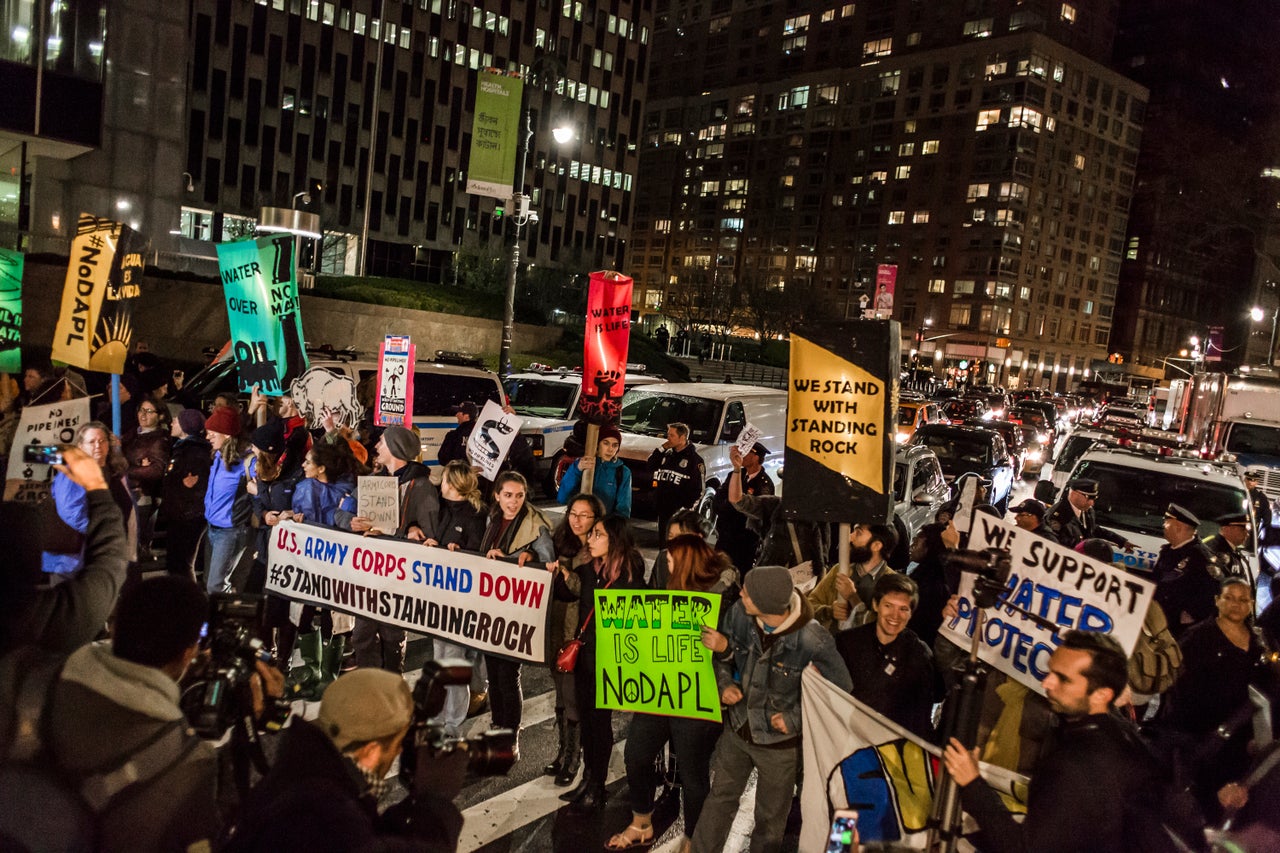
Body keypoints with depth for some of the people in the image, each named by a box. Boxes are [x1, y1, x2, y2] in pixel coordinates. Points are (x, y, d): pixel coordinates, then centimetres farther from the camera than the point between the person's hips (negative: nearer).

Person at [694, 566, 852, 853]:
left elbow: (841, 691, -16)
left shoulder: (813, 641, -31)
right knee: (720, 797, 23)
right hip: (737, 729, 4)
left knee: (770, 818, 20)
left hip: (779, 743, -3)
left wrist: (796, 719, -19)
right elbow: (721, 655, 2)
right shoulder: (739, 612, -19)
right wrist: (725, 683, -15)